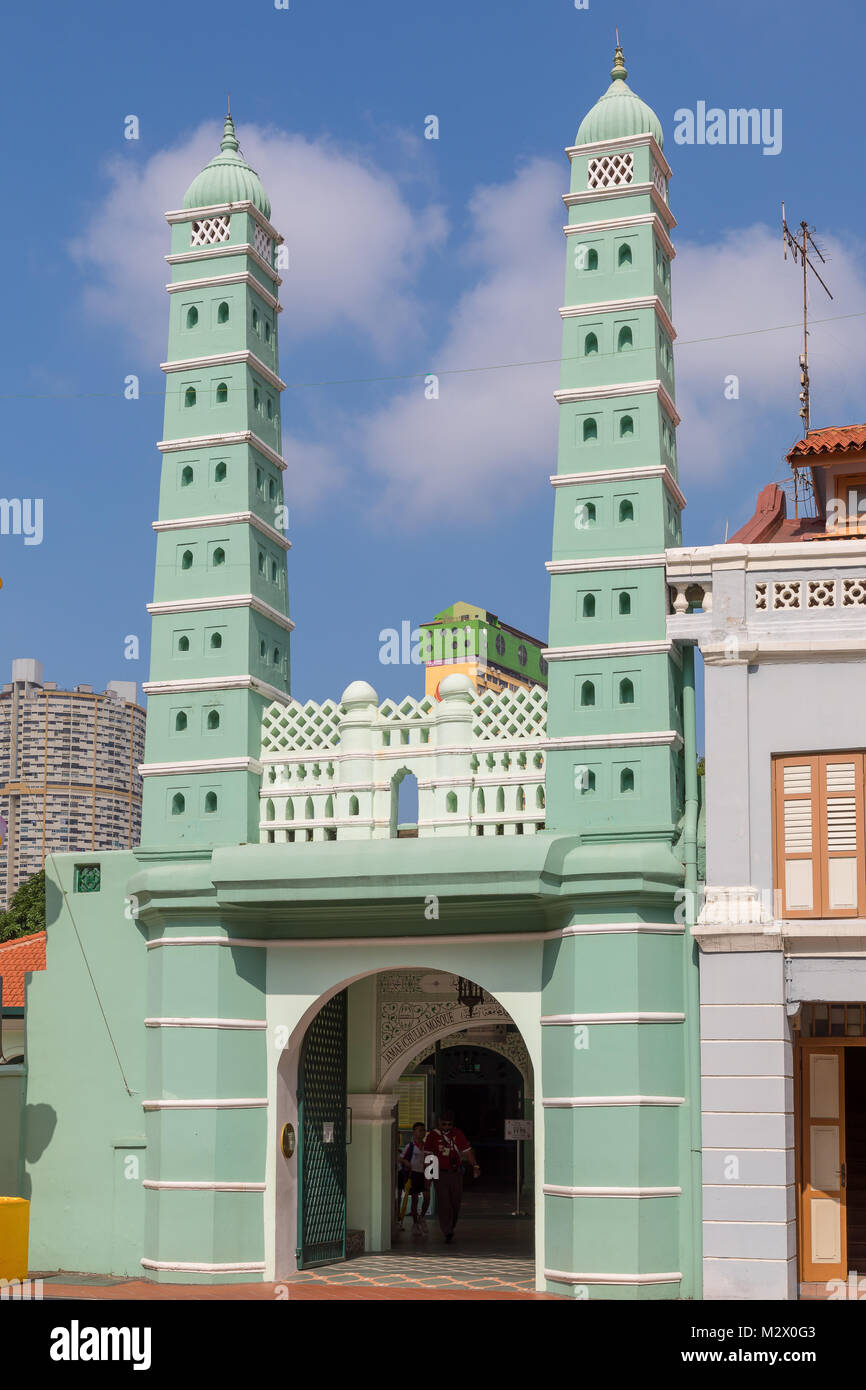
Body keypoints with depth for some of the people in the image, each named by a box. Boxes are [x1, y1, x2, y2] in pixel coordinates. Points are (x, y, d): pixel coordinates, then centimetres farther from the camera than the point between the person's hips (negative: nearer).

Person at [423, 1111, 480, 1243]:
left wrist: (475, 1165, -7)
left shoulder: (458, 1134, 6)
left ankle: (450, 1227, 28)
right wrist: (428, 1173, -9)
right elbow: (428, 1155, -1)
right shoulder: (433, 1135, 0)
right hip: (440, 1174, -2)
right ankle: (447, 1233, -10)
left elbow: (467, 1151, 5)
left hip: (456, 1173, 2)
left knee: (456, 1203, 7)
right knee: (443, 1203, -10)